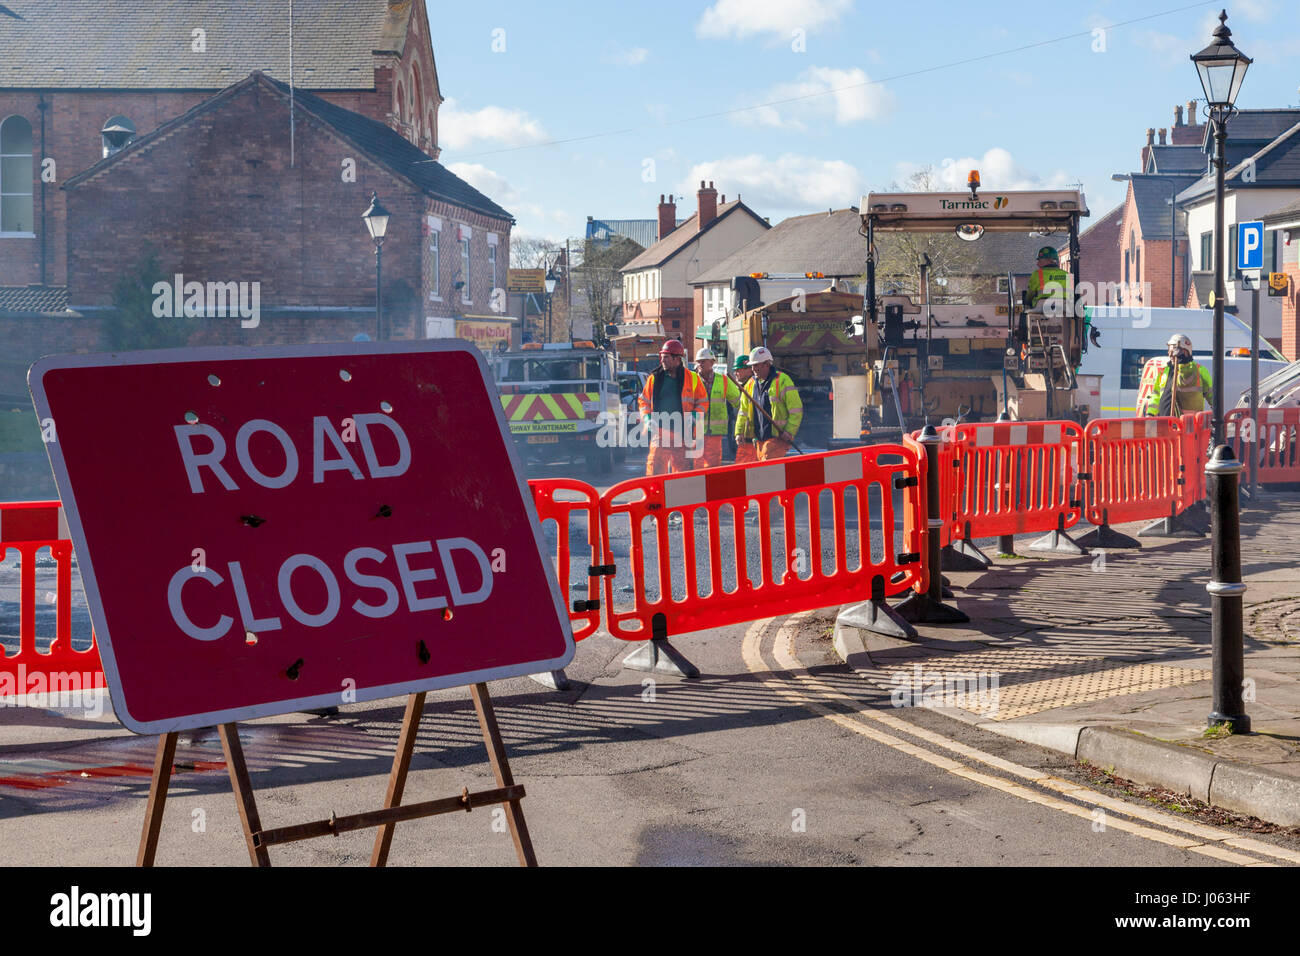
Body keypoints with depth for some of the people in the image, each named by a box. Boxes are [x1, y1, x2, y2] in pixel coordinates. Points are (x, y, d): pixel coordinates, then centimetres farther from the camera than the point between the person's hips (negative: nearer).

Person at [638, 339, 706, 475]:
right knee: (655, 467, -7)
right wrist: (647, 418, 1)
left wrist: (694, 417, -5)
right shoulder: (654, 378, 9)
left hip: (682, 433, -1)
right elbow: (643, 401, 17)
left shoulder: (692, 378, 5)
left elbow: (702, 402, 12)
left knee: (682, 468, 3)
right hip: (659, 432, 1)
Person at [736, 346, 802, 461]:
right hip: (759, 439, 7)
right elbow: (744, 412, 21)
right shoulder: (751, 384, 15)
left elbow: (796, 410, -7)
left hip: (778, 437, -7)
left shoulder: (782, 380, -5)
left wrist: (789, 432, -16)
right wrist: (739, 432, 9)